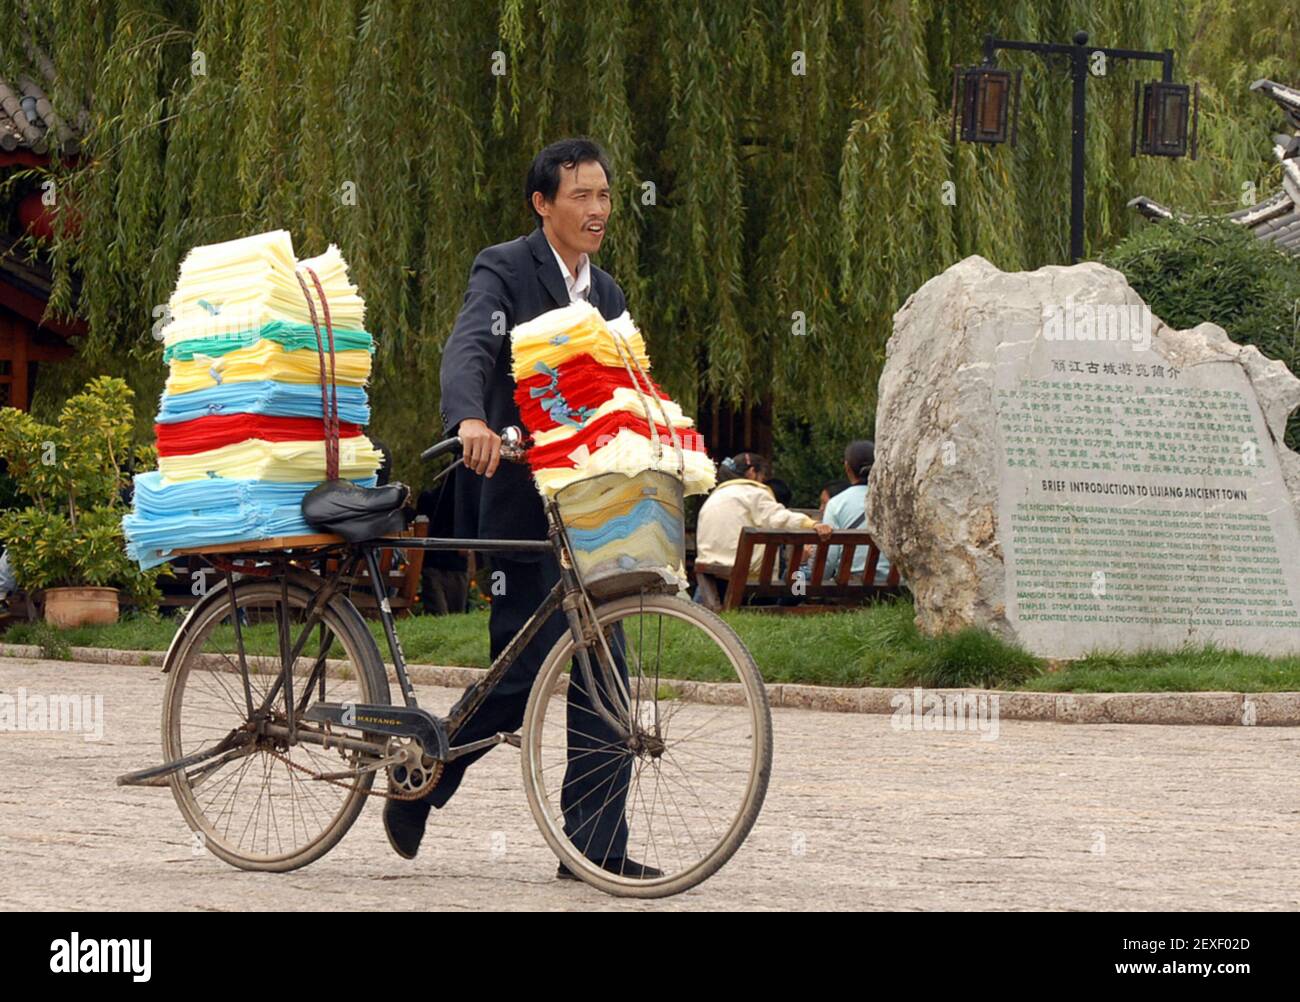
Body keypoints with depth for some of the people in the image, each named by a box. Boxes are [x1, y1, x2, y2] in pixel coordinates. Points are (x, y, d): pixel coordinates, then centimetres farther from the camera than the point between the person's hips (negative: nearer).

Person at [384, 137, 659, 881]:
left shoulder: (606, 294, 18)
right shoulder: (505, 270, -5)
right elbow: (468, 350, -22)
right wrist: (472, 420, -42)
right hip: (518, 496, -6)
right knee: (523, 669, -7)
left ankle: (598, 846, 3)